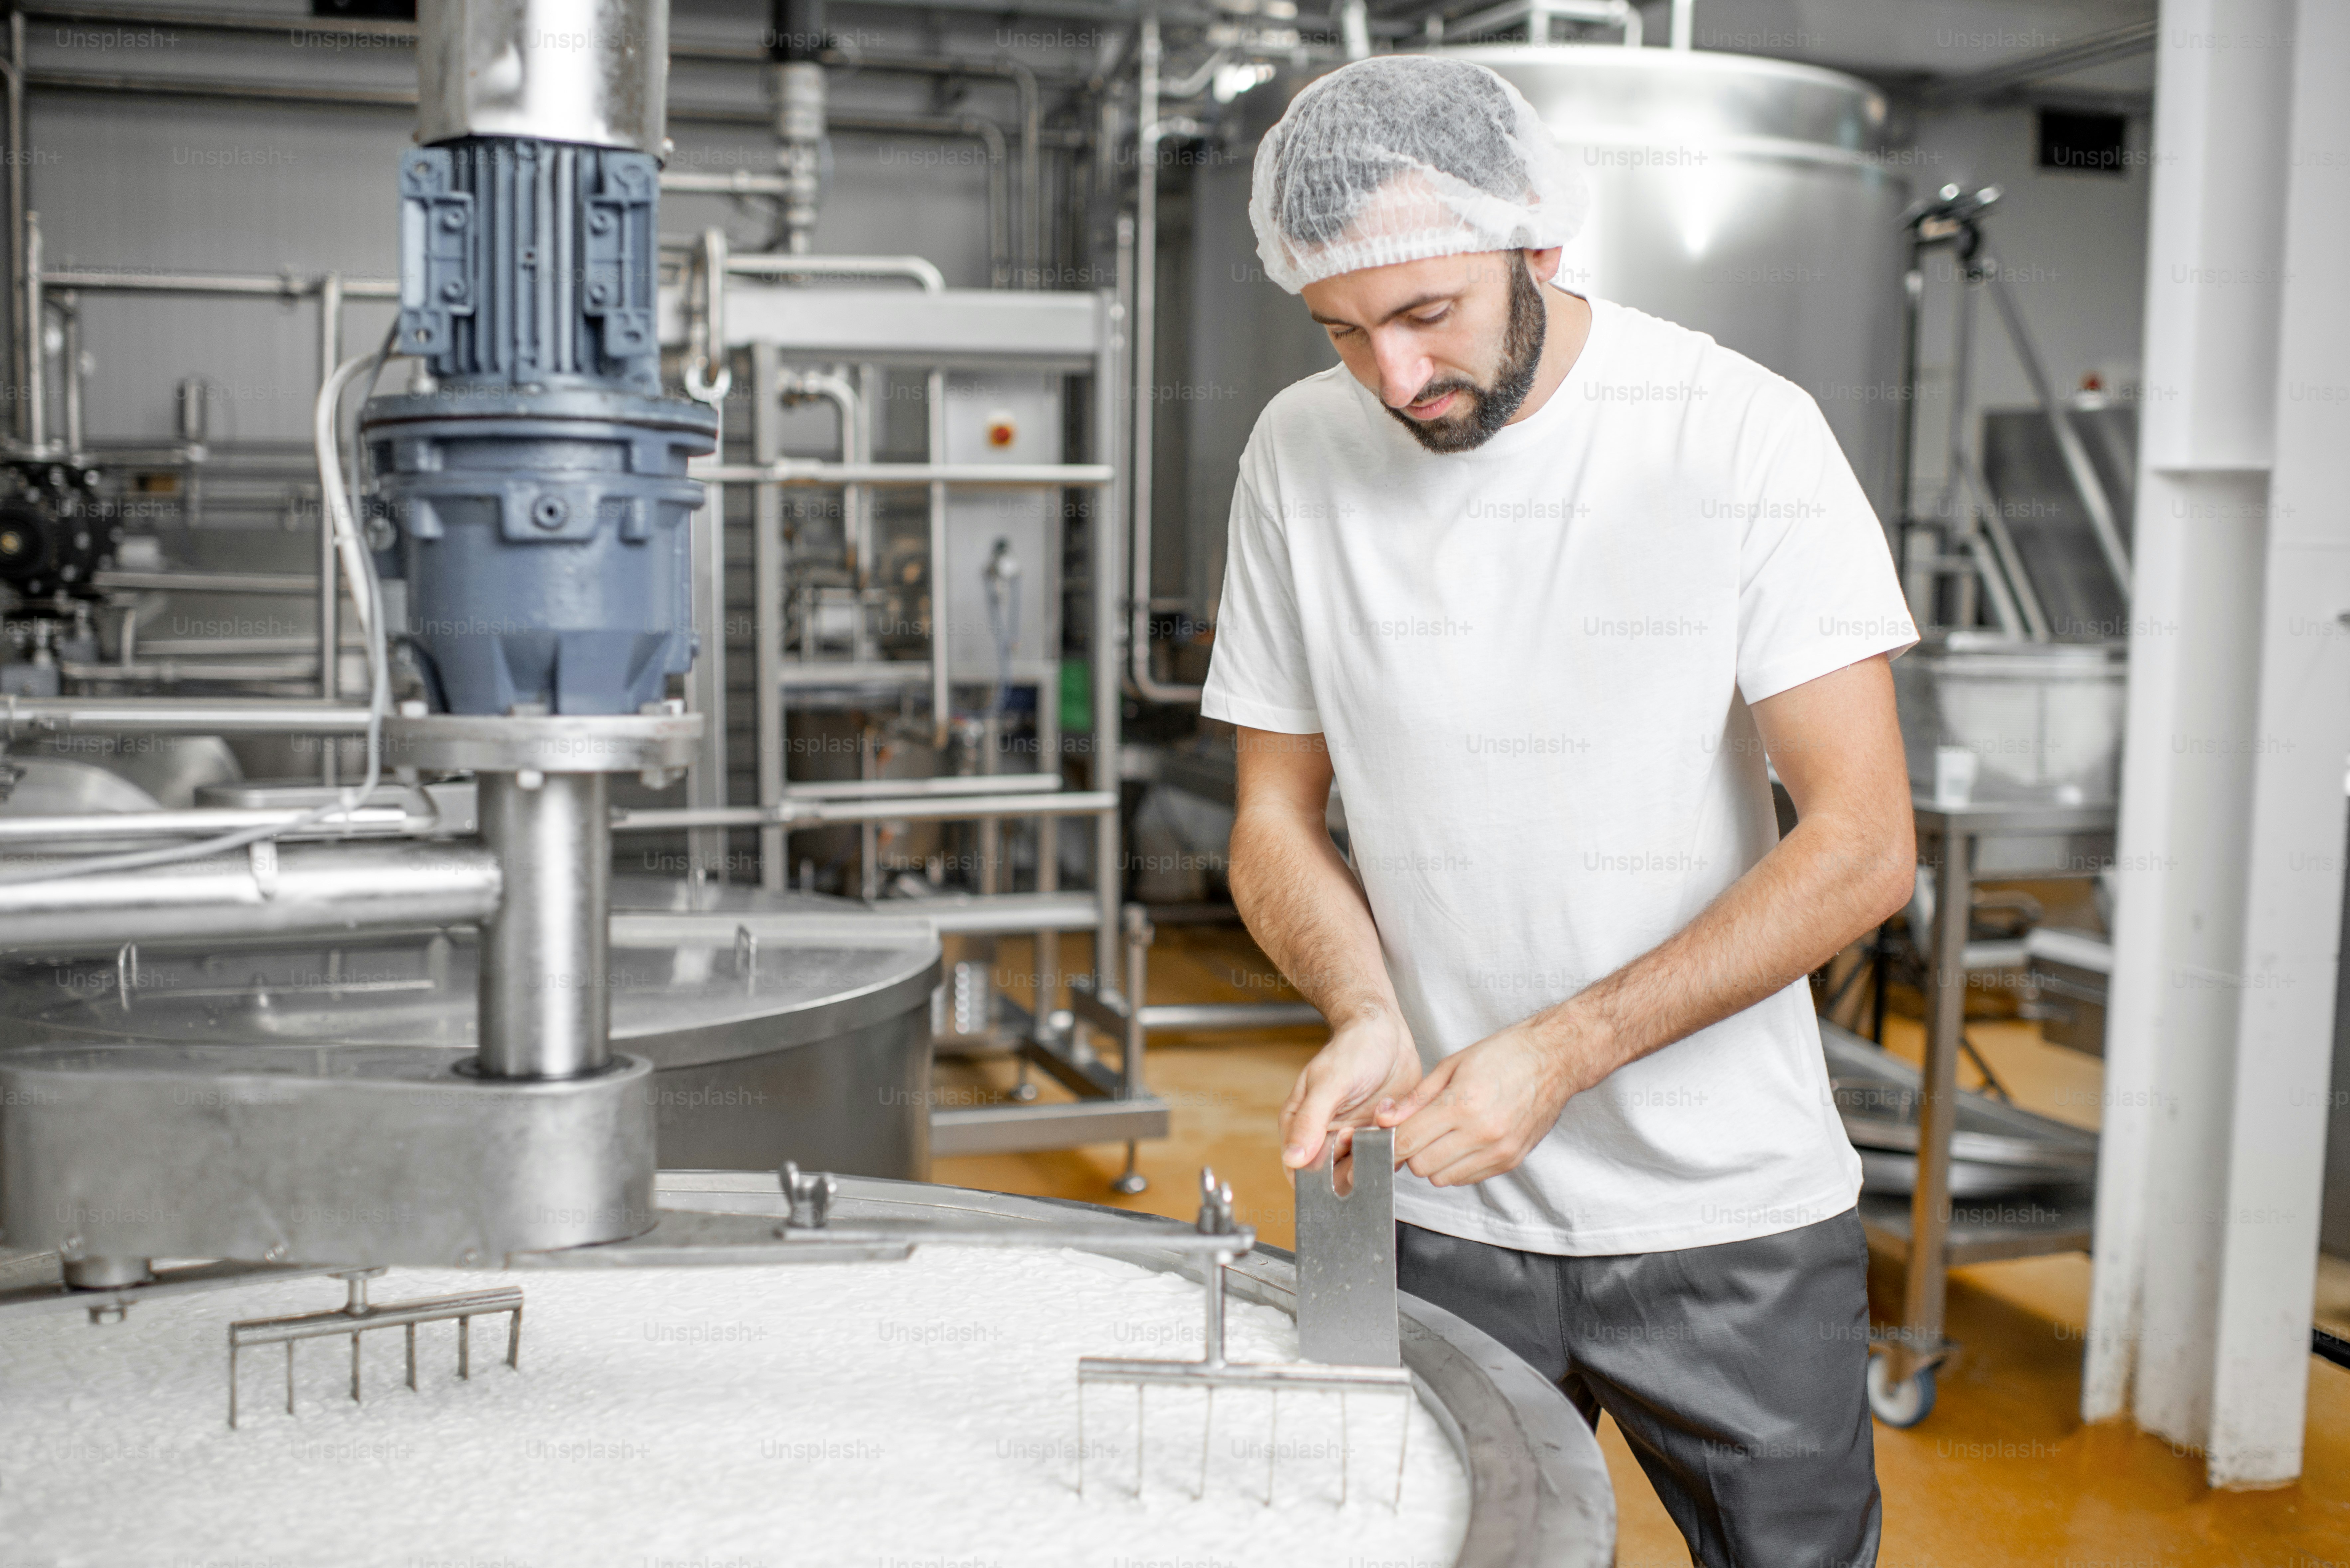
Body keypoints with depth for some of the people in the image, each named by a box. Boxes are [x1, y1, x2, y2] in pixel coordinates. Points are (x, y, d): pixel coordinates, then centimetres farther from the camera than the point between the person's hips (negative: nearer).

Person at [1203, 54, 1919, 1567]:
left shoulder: (1746, 434, -12)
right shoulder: (1303, 453, -2)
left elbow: (1862, 844, -14)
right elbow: (1278, 818, 5)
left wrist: (1561, 1053, -22)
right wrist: (1367, 1015, -14)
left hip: (1730, 1216, -2)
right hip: (1439, 1206, 2)